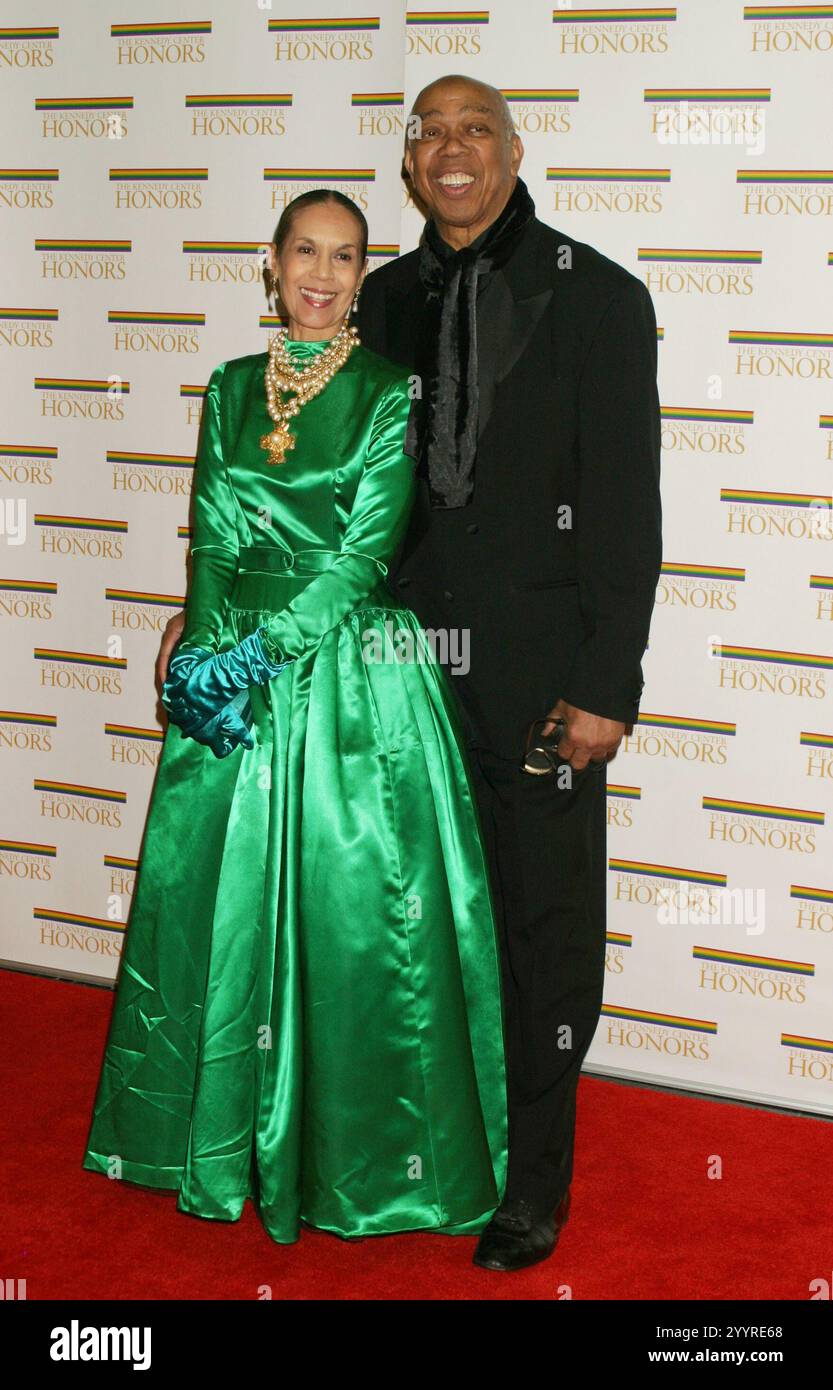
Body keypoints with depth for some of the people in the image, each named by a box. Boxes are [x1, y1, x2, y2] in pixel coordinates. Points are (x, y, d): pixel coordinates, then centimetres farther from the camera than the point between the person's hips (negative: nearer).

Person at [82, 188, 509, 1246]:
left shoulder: (390, 393, -3)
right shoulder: (233, 387, 10)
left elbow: (364, 553, -10)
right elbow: (212, 539, 6)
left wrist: (258, 651, -15)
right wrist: (209, 655, -9)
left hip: (354, 678, -4)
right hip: (236, 676, 4)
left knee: (355, 910, 0)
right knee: (216, 902, 9)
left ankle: (358, 1154, 16)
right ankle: (225, 1139, 27)